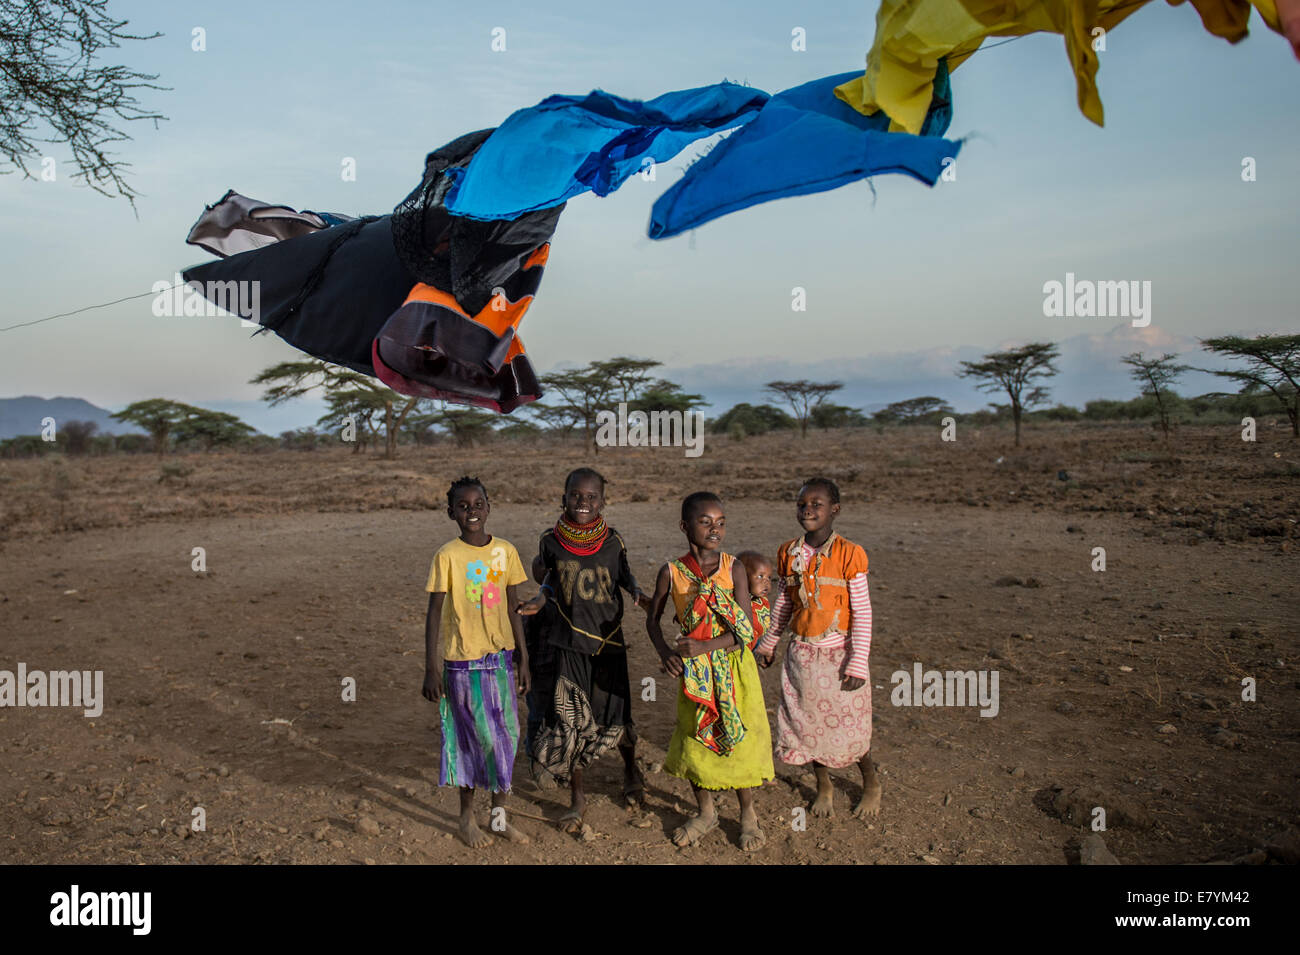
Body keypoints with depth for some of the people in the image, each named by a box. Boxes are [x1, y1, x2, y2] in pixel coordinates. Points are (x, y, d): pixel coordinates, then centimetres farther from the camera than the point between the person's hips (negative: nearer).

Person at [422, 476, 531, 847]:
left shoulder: (505, 551, 1)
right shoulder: (447, 555, -10)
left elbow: (511, 608, 7)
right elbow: (434, 613, -8)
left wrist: (523, 659, 8)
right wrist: (432, 669, -11)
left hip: (500, 657, 4)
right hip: (462, 661, -4)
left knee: (505, 734, 10)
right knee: (473, 736, 7)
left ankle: (499, 814, 27)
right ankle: (468, 816, 27)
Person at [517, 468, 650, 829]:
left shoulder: (613, 541, -3)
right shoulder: (551, 541, -2)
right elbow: (551, 579, 11)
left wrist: (638, 594, -10)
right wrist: (540, 601, -8)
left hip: (609, 640, 0)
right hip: (569, 640, 0)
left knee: (615, 714, 10)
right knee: (569, 718, 1)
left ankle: (631, 771, 41)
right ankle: (577, 796, 20)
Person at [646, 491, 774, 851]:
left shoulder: (732, 569, -10)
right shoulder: (672, 572, -6)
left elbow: (745, 630, -14)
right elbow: (653, 618, 7)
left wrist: (704, 646, -25)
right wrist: (665, 653, -9)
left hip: (733, 666, -1)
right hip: (693, 672, 2)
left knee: (739, 739, 7)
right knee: (694, 741, 12)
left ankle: (747, 814, 30)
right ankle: (706, 812, 34)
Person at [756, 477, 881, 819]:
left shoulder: (849, 554, -13)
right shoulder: (788, 553, 1)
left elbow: (862, 611, -11)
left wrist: (858, 662, -14)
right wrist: (768, 643, 18)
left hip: (839, 653, -4)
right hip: (802, 653, 4)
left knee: (849, 724, 7)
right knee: (808, 722, 11)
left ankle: (871, 784, 34)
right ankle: (824, 785, 35)